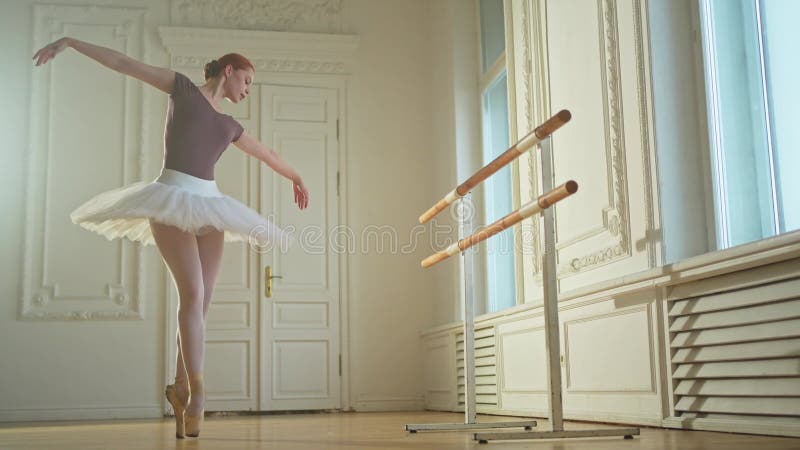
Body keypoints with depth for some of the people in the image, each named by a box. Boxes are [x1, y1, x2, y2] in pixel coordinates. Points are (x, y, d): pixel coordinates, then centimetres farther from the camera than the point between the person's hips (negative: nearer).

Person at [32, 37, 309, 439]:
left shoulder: (229, 125, 22)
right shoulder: (183, 88, 9)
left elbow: (266, 153, 38)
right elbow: (123, 62, 6)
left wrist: (295, 177, 52)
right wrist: (69, 42, 1)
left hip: (209, 205, 6)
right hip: (173, 198, -6)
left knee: (200, 301, -1)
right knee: (192, 293, -17)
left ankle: (181, 387, 7)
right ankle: (196, 390, -17)